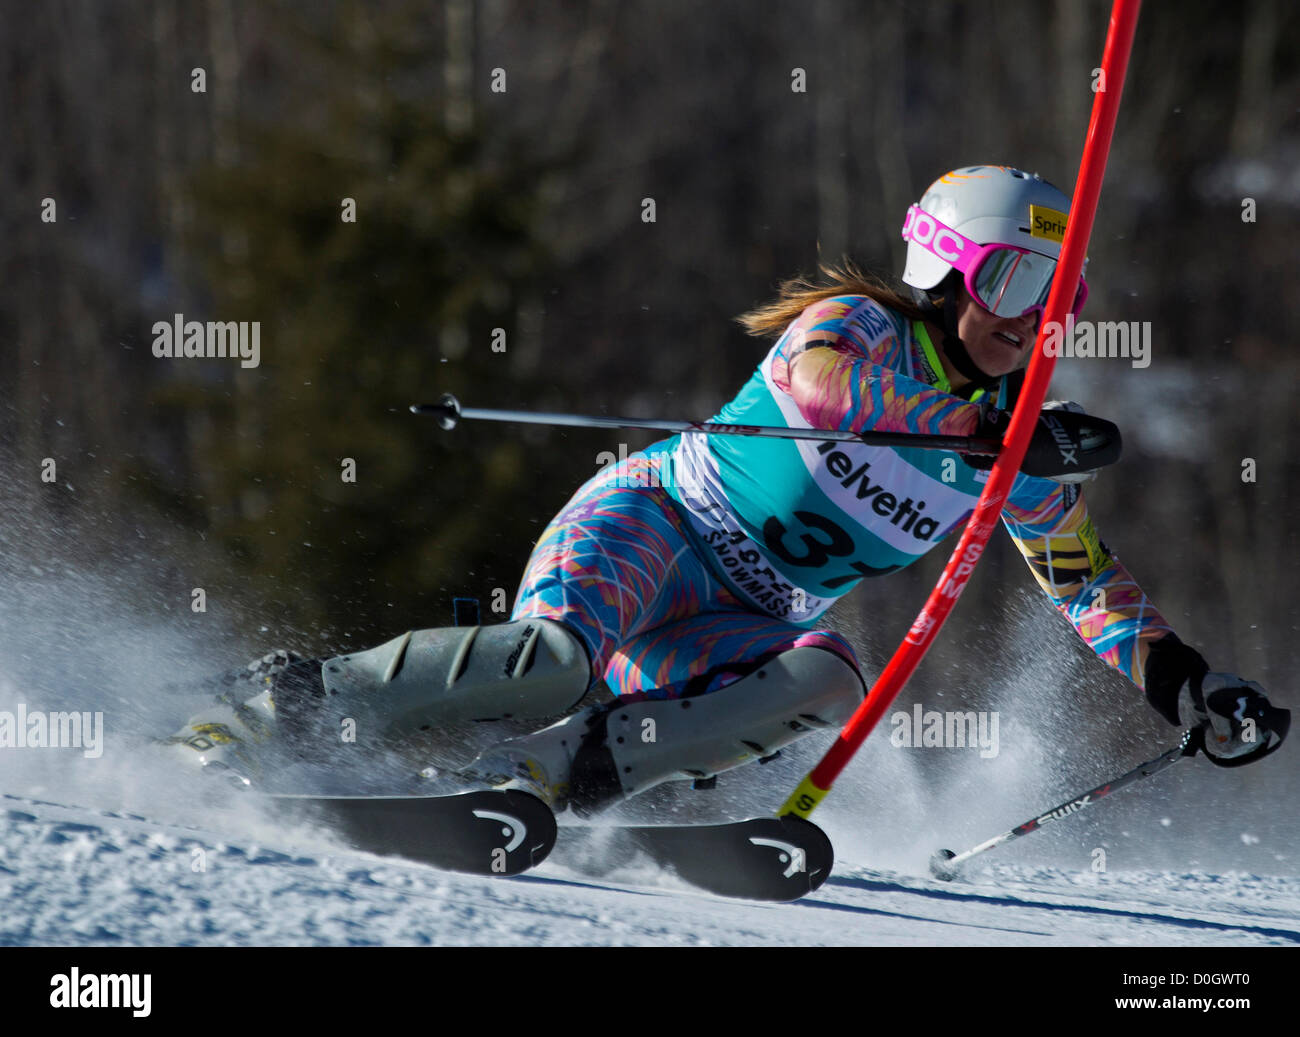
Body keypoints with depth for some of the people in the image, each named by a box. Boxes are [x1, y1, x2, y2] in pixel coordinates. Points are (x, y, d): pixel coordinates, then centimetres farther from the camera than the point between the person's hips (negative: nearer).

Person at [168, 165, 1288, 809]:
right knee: (555, 656, -35)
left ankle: (563, 769, -32)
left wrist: (1190, 685, 5)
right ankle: (292, 698, -18)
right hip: (647, 530, -6)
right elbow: (816, 377, -35)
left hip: (752, 624, 6)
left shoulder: (1022, 459, 6)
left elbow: (1092, 583, 18)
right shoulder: (856, 325, -11)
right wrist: (988, 428, -44)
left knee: (828, 678, -29)